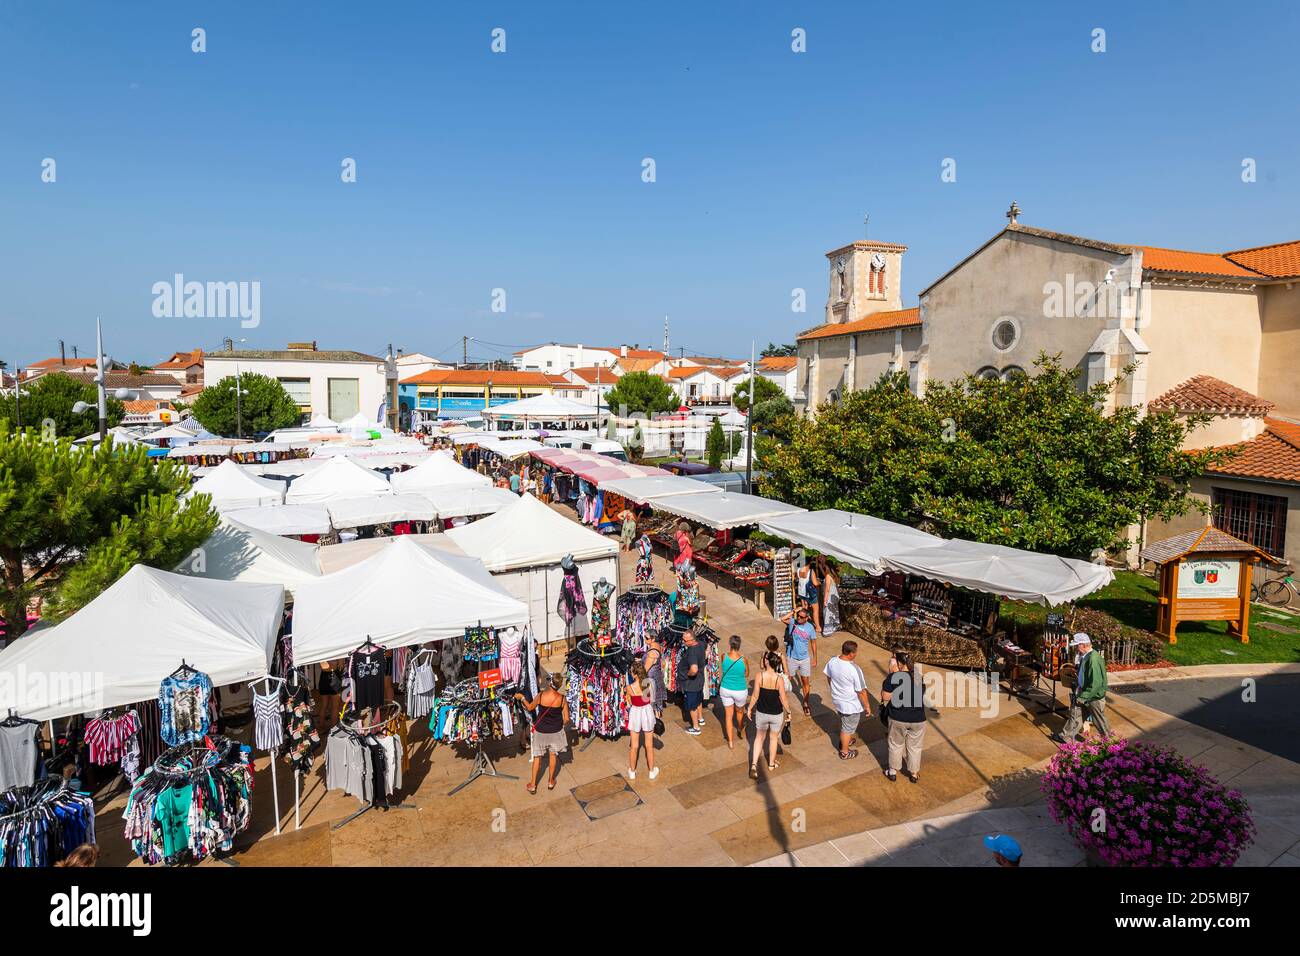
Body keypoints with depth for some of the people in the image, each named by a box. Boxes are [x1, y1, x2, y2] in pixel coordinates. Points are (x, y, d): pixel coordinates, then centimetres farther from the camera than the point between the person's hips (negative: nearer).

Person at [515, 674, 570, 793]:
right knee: (553, 755, 22)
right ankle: (550, 781, 36)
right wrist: (563, 725, 9)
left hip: (540, 731, 0)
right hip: (556, 732, 1)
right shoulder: (562, 698, -20)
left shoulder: (541, 696, -23)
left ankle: (532, 785, 27)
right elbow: (566, 719, -13)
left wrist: (522, 698, 12)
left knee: (537, 757, 17)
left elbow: (530, 708, -3)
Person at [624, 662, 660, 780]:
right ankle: (652, 771, 33)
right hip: (647, 712, 1)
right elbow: (652, 700, -2)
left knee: (634, 746, 16)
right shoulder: (649, 684, -18)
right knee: (649, 745, 18)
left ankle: (632, 772, 33)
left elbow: (629, 705, -7)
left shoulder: (630, 688, -23)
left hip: (635, 713, -1)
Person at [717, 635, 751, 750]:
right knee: (740, 711, 28)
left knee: (728, 715, 18)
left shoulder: (724, 657, -19)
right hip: (740, 691, -1)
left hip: (725, 690, 1)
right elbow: (747, 674, -4)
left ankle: (731, 742, 25)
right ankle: (741, 731, 53)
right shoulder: (743, 659, -24)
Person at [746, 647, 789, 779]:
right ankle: (771, 764, 39)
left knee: (759, 737, 21)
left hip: (761, 713, 0)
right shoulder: (779, 679, -20)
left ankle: (754, 765, 10)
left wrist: (750, 708, 4)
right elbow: (783, 699, -13)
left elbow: (755, 696, -12)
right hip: (776, 714, 0)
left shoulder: (760, 676, -20)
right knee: (773, 738, 23)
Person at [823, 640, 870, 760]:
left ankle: (844, 741, 53)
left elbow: (828, 677, 5)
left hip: (837, 699, 6)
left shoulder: (832, 661, -13)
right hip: (851, 705, -6)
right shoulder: (854, 669, -33)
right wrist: (867, 706, -8)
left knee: (844, 722, 32)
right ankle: (845, 752, 35)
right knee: (848, 728, 16)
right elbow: (861, 691, -23)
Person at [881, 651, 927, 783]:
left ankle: (893, 771, 33)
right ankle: (914, 773, 34)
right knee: (914, 747, 21)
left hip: (898, 718, -2)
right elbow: (922, 694, 9)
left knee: (896, 745, 19)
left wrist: (892, 674, -11)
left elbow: (886, 697, -13)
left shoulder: (893, 677, -20)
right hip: (918, 719, 2)